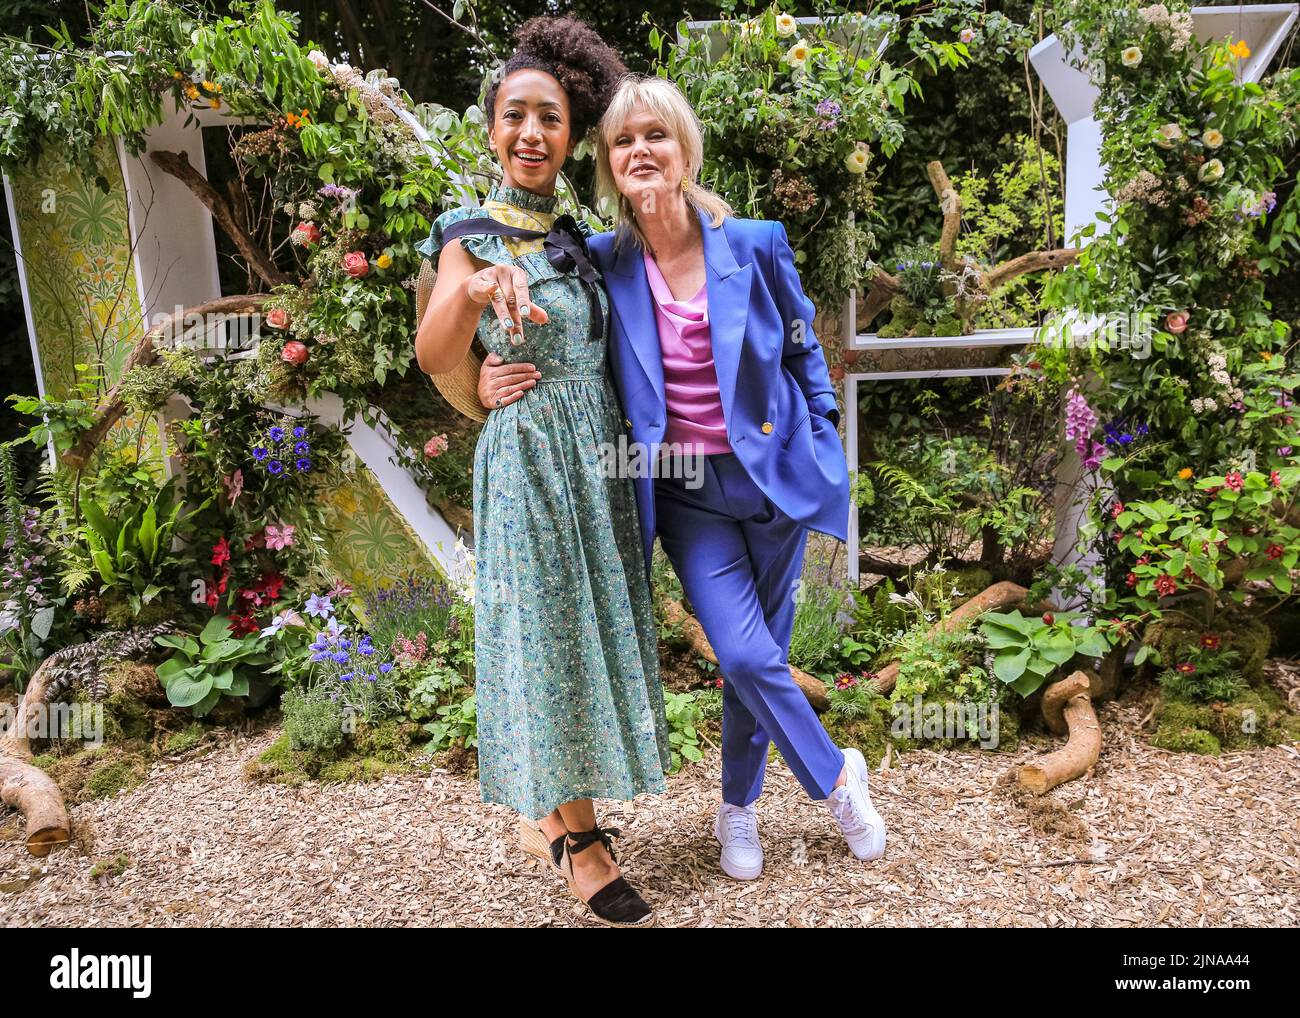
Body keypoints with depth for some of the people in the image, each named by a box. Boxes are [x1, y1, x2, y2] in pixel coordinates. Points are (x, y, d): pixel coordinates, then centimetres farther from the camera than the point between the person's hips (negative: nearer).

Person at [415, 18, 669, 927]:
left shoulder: (575, 236, 12)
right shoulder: (473, 235, -5)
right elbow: (433, 359, -22)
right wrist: (473, 288, -41)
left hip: (601, 459, 6)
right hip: (528, 462, -6)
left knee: (595, 628, 11)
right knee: (547, 631, -1)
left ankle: (559, 815, 29)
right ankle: (574, 837, 15)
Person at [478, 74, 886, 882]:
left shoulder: (754, 246, -6)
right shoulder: (604, 263, -5)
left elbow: (803, 354, 6)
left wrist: (826, 453, 6)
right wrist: (497, 381, -15)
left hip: (771, 476, 1)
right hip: (684, 491, 0)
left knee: (759, 656, 8)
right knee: (745, 655, -9)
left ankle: (739, 809, 33)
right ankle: (836, 775, 20)